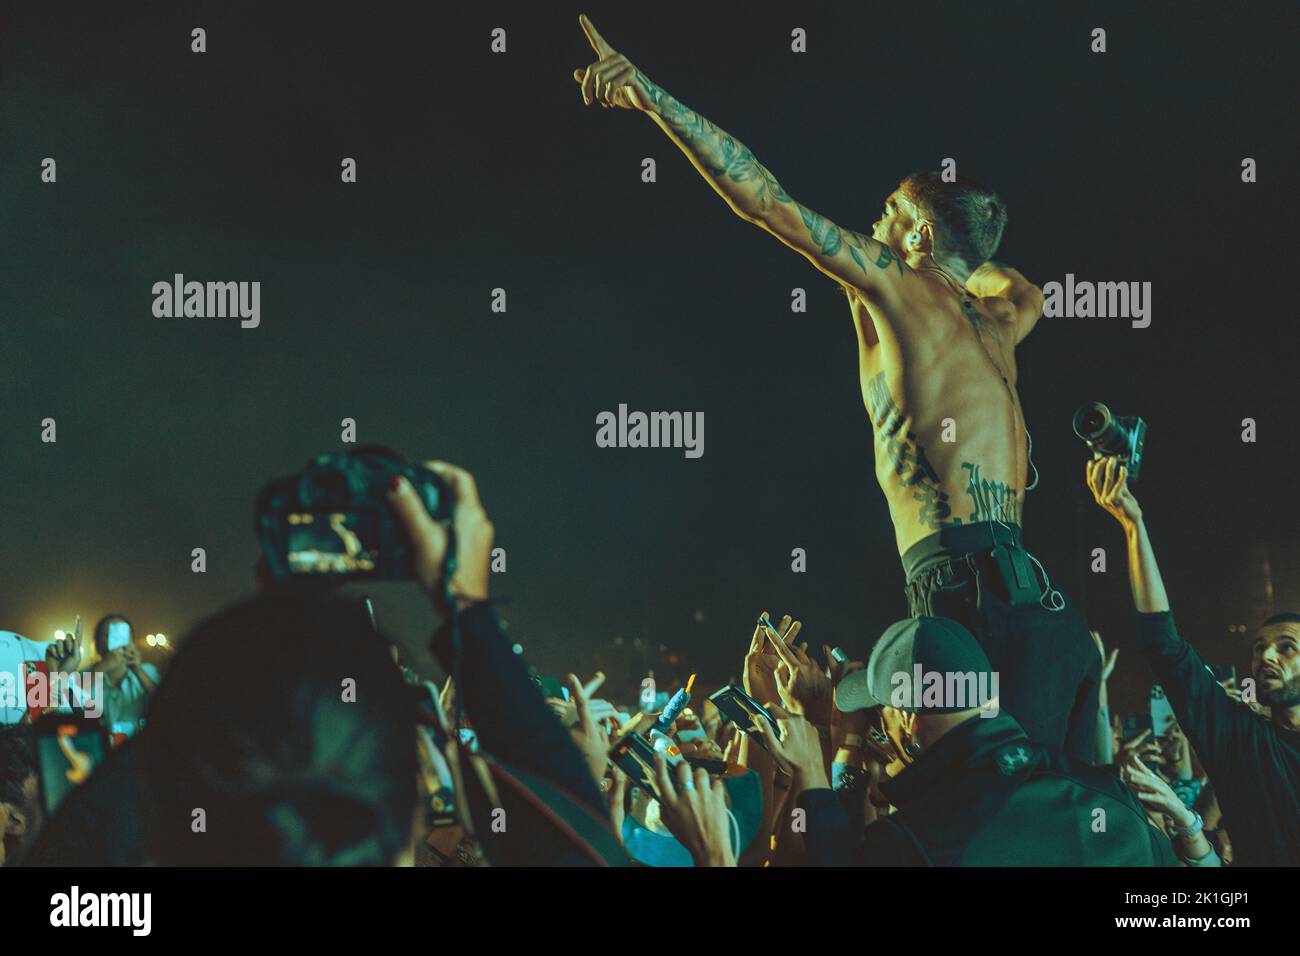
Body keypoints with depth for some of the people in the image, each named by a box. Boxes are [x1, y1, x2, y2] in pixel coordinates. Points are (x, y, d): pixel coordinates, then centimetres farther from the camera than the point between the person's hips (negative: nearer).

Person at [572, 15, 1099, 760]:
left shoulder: (896, 282, 6)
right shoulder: (1000, 320, 25)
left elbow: (766, 200, 2)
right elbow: (1028, 290, 51)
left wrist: (650, 96, 3)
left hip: (976, 591, -8)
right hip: (1048, 606, 8)